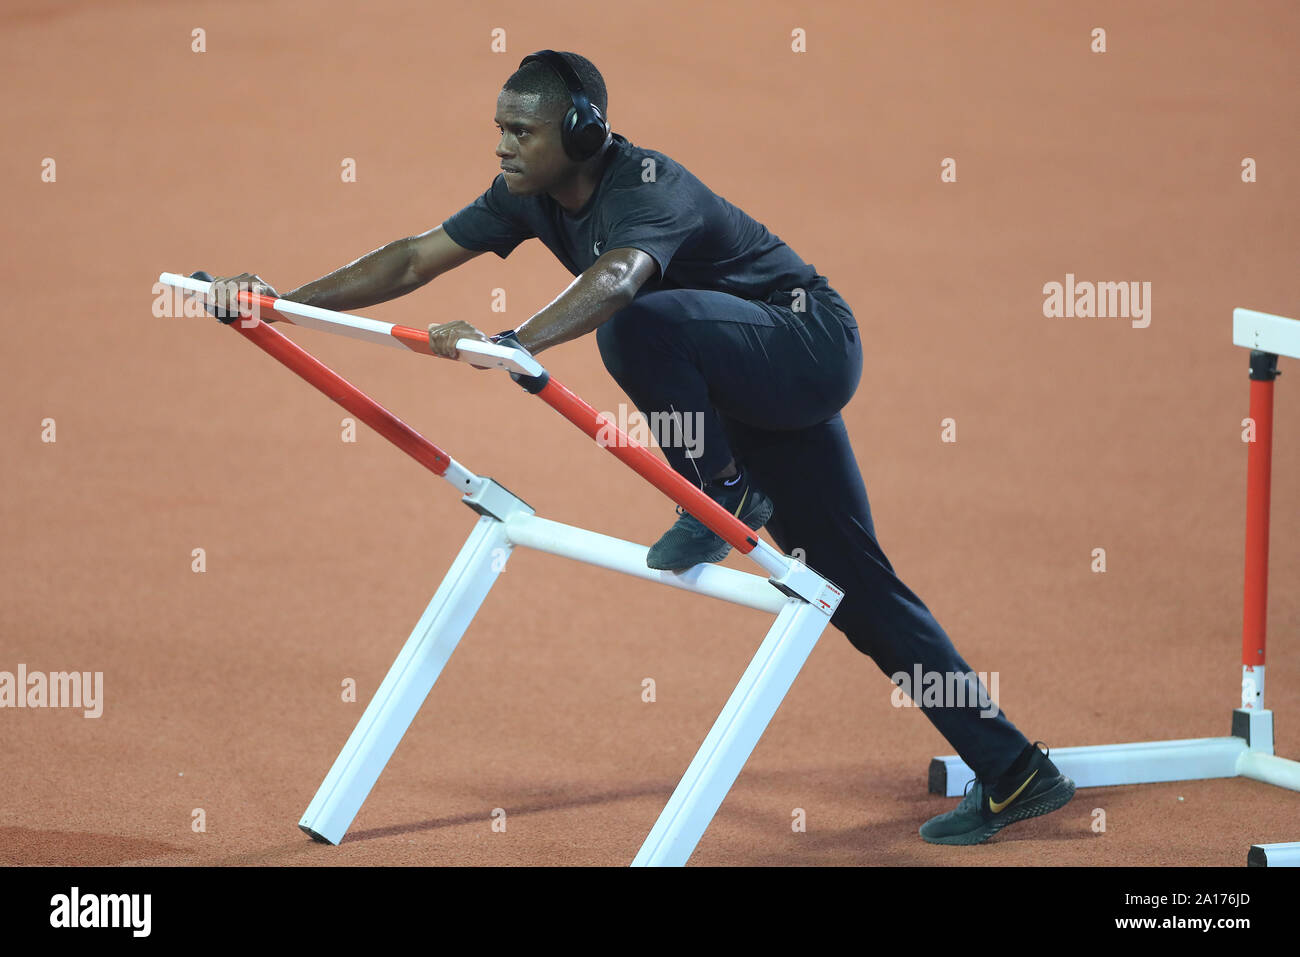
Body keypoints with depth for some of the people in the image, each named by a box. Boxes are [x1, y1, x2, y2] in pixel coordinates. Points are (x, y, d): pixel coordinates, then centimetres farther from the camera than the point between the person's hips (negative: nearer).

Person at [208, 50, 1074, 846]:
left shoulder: (647, 190, -28)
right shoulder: (533, 196, -3)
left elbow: (616, 279, -49)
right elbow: (414, 261, -1)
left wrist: (513, 344, -64)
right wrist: (282, 301, -7)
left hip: (808, 343, -9)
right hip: (752, 380, 9)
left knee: (640, 326, -34)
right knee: (854, 586, 4)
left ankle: (725, 498, -12)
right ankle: (1016, 774, 6)